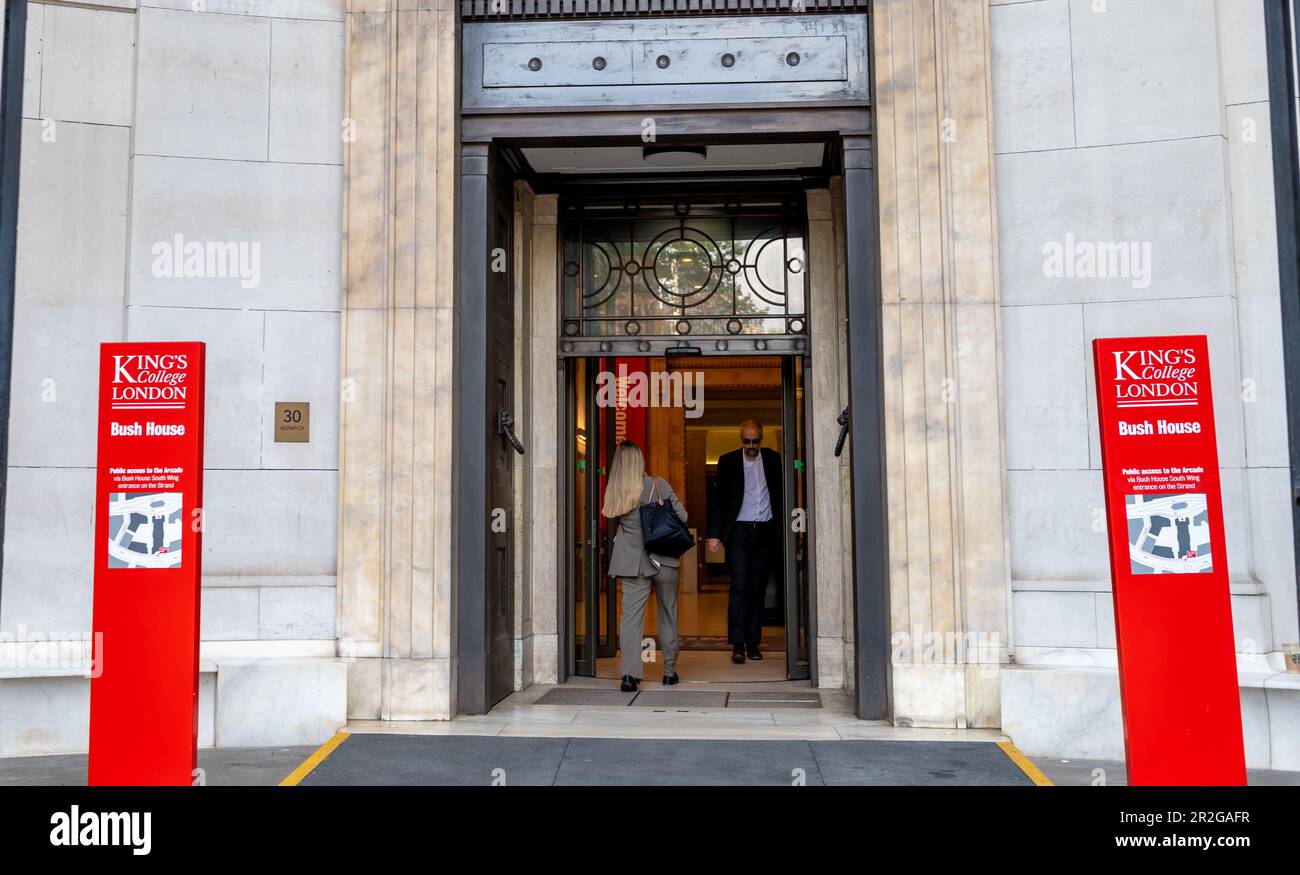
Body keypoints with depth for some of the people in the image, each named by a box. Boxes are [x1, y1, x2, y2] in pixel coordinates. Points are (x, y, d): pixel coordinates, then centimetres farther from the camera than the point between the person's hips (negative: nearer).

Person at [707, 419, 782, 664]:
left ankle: (753, 643, 13)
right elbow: (718, 499, 3)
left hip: (765, 532, 2)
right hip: (739, 532, -2)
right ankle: (738, 645, -8)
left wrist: (784, 527, 3)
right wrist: (714, 533, -3)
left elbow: (781, 493, 11)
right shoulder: (728, 461, 2)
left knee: (758, 589, 6)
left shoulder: (773, 459, 7)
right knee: (739, 587, -9)